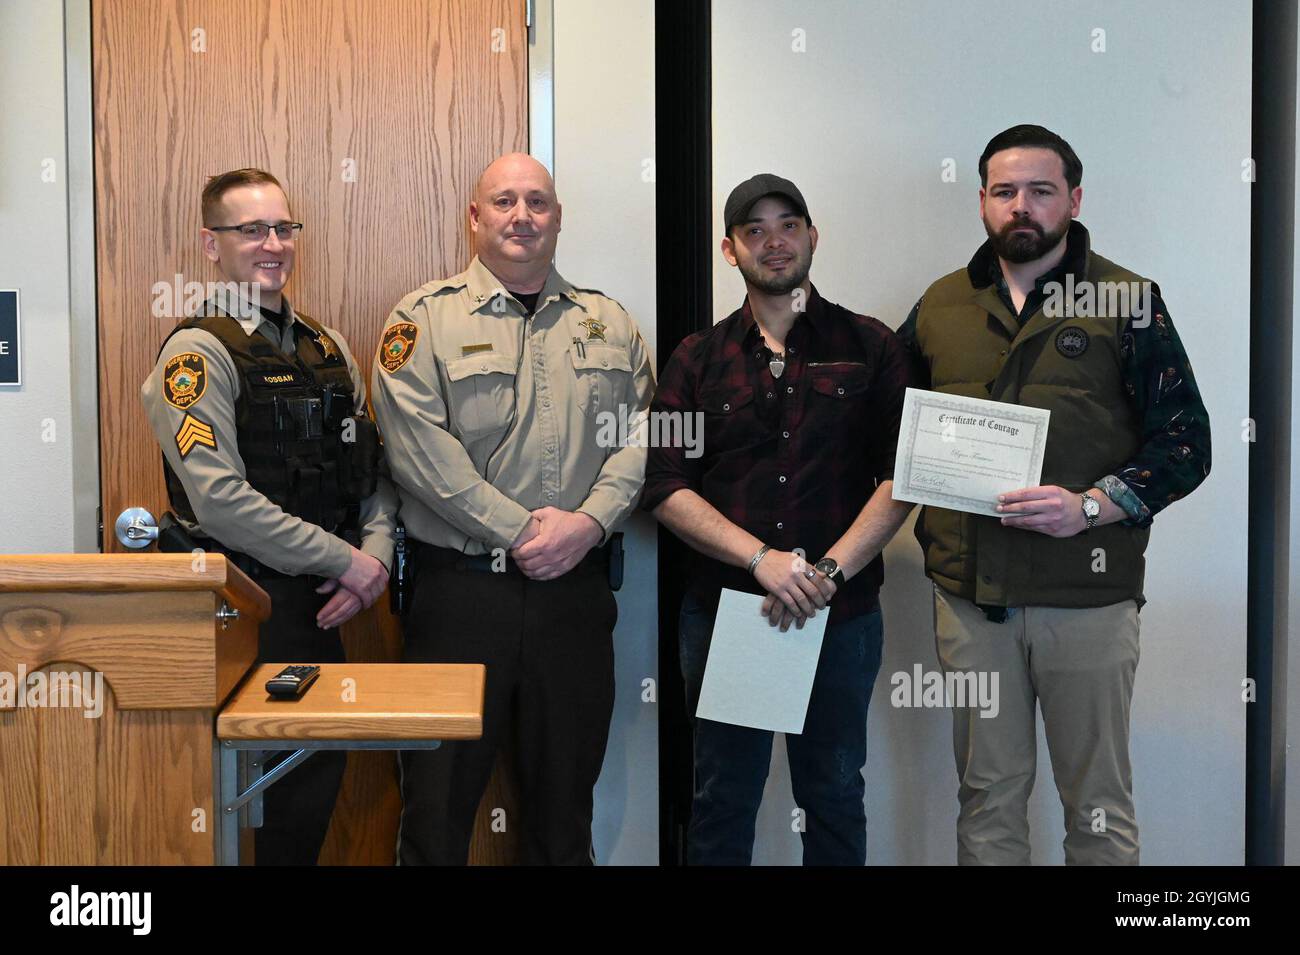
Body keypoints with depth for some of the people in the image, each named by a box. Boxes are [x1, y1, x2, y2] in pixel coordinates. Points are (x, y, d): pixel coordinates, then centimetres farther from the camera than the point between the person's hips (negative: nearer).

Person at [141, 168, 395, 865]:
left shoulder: (326, 348, 13)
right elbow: (221, 500, -20)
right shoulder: (196, 352, -10)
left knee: (321, 768, 13)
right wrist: (346, 561, -17)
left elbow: (371, 467, 13)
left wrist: (377, 552, -6)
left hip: (319, 601, 7)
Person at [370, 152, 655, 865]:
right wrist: (520, 530, -15)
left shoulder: (608, 324, 12)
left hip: (575, 587, 3)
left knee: (565, 793, 13)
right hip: (461, 585, -3)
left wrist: (590, 521, -11)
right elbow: (419, 448, -11)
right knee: (442, 788, 4)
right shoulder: (426, 318, 0)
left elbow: (640, 434, 5)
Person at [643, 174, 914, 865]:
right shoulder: (697, 360, 6)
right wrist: (762, 559, -15)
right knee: (722, 798, 11)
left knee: (834, 795, 13)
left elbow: (899, 477, -3)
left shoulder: (871, 347, 5)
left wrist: (829, 570, -16)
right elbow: (666, 487, -2)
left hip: (843, 614, 0)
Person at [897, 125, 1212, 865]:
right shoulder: (941, 305, 10)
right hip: (969, 595, 3)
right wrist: (929, 521, 0)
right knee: (988, 800, 14)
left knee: (1099, 809, 9)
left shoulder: (1128, 301, 0)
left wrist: (1090, 506, -17)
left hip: (1086, 597, -3)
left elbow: (1185, 442, -3)